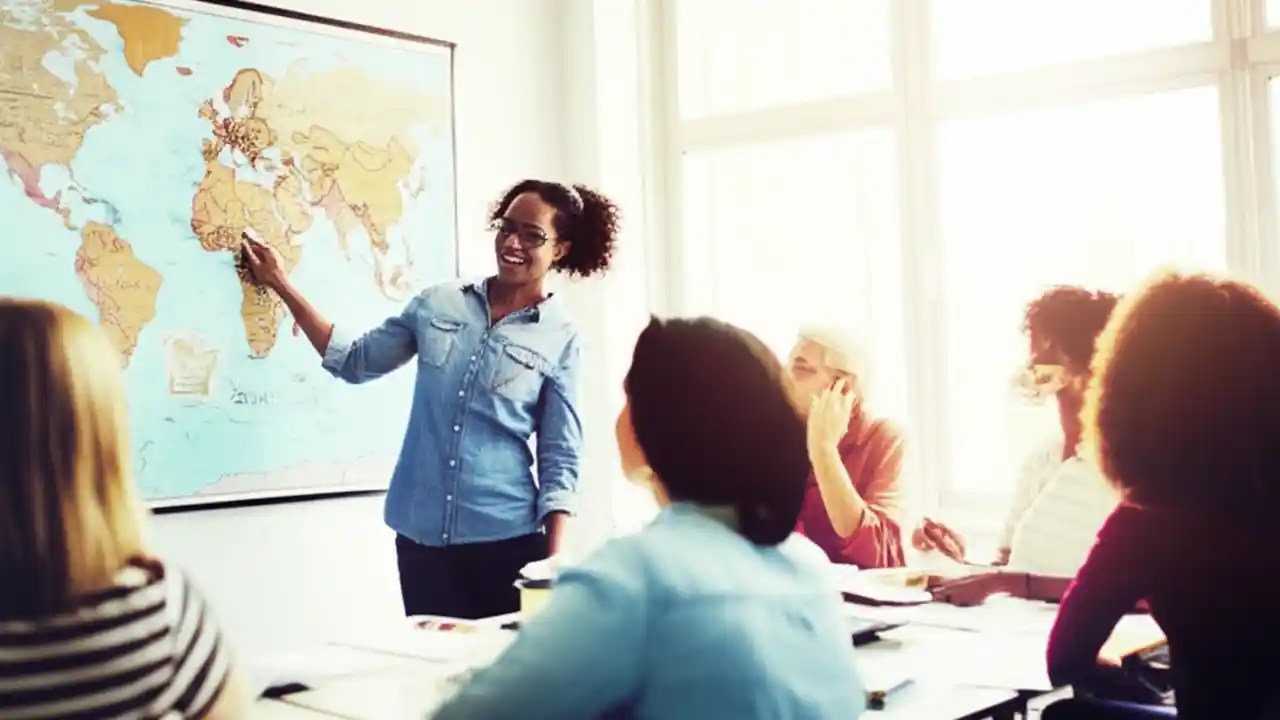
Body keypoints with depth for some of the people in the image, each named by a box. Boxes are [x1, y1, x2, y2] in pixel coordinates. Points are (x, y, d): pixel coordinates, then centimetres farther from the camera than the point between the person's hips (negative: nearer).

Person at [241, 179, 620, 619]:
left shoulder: (561, 342, -2)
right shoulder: (437, 304, 6)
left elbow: (559, 461, -2)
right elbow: (355, 361, 11)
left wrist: (553, 565, -7)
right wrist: (282, 287, 9)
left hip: (507, 539, -2)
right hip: (421, 536, 2)